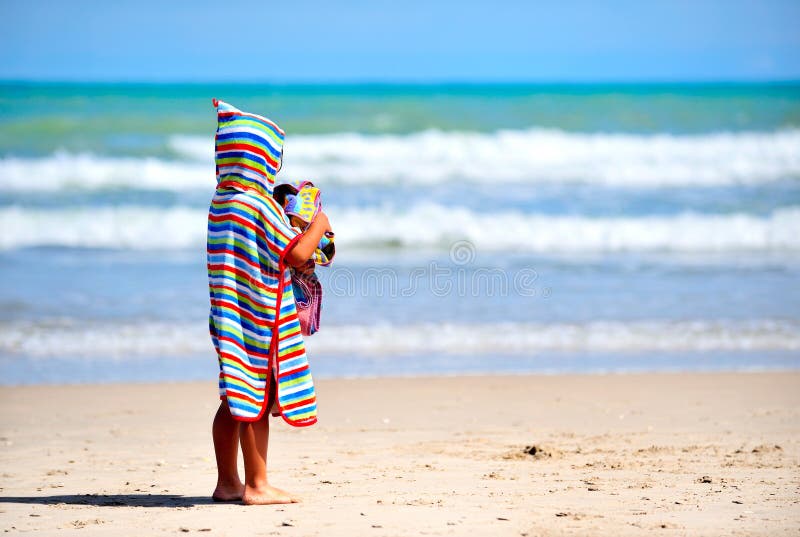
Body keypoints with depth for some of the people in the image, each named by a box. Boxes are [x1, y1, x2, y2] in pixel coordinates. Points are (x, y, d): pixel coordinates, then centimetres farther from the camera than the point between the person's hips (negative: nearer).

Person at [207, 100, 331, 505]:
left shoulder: (220, 201, 10)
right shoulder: (258, 204, -17)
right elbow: (297, 254, -19)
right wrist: (318, 226, -2)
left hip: (230, 313, 9)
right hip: (259, 317, -9)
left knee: (236, 401, 12)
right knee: (257, 400, -3)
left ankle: (227, 482, 17)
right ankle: (256, 485, 1)